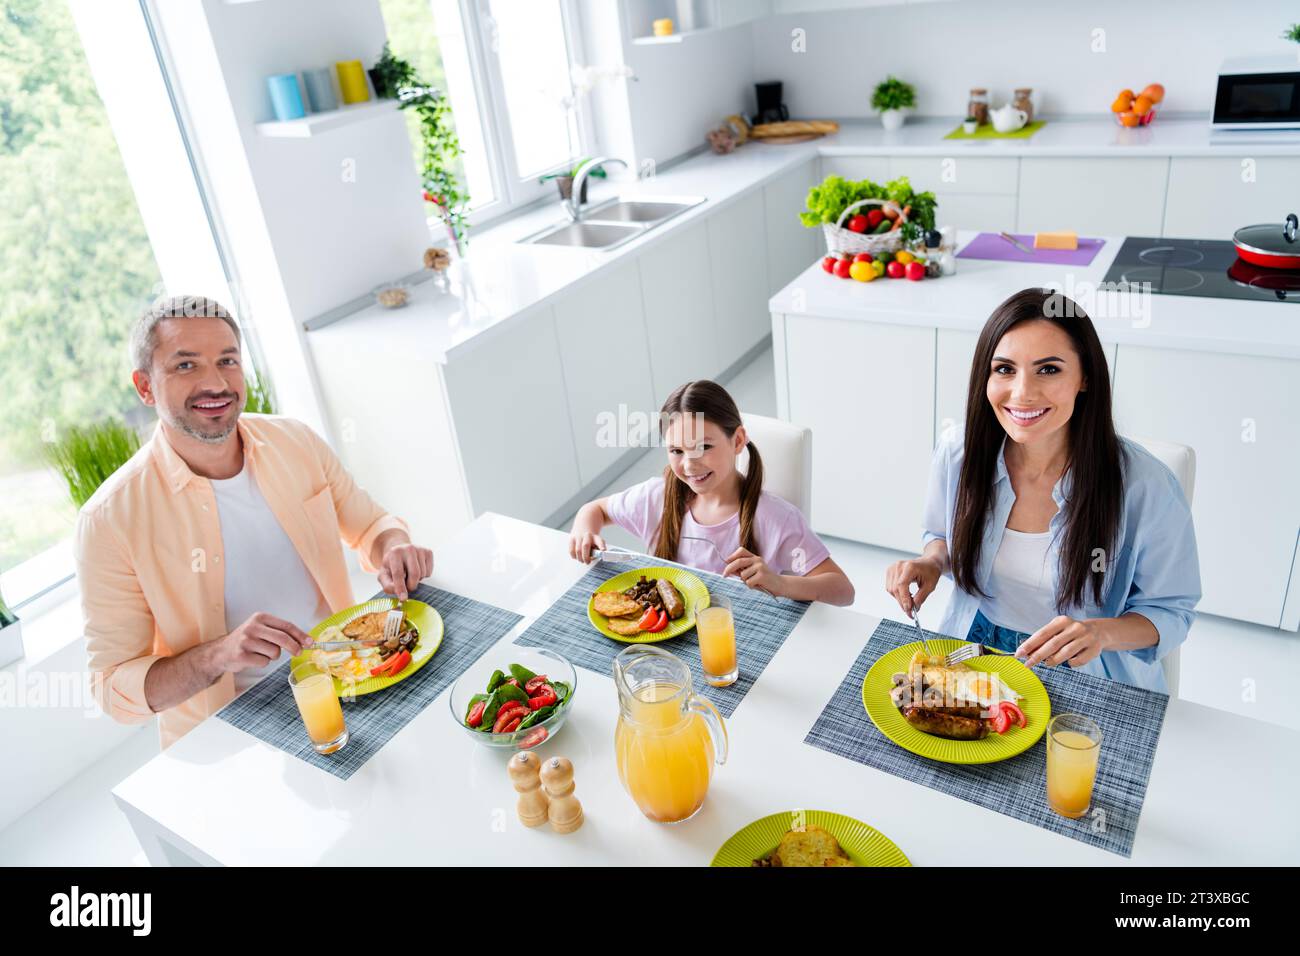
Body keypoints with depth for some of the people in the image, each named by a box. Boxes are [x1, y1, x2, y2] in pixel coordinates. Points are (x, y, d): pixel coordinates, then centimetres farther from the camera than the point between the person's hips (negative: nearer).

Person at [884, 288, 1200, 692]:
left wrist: (1102, 632, -25)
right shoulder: (957, 456, -9)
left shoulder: (1146, 487, -19)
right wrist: (930, 563, -10)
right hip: (971, 651, 2)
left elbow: (1169, 611, -5)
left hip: (1084, 679, -1)